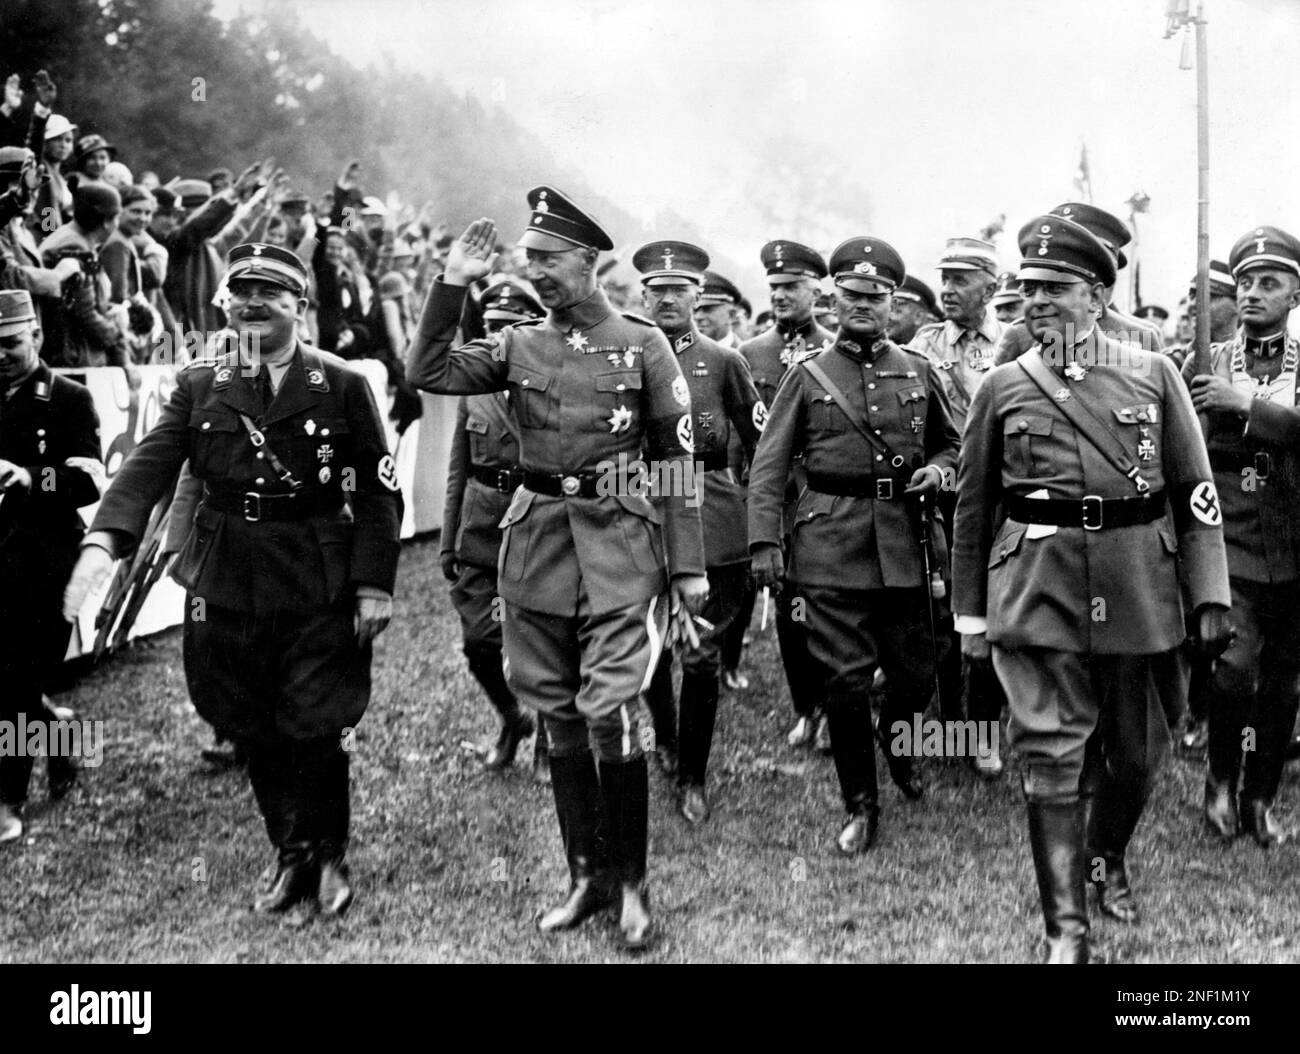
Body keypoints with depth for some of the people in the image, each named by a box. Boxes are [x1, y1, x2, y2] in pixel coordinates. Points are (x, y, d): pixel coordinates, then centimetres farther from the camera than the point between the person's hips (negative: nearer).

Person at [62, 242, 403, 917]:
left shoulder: (342, 385, -1)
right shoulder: (198, 386, 6)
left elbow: (378, 490, -1)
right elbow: (149, 464, -8)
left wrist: (374, 582, -9)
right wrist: (104, 539, -24)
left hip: (319, 581, -3)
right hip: (226, 581, 3)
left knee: (313, 729, -1)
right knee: (252, 733, 11)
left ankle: (328, 858, 21)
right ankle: (291, 856, 30)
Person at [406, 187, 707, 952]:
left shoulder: (642, 344, -2)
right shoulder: (520, 345, 8)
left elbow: (679, 458, -1)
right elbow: (429, 373, -2)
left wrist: (689, 566, -4)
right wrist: (452, 286, -9)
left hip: (619, 544, -4)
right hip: (537, 543, 4)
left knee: (610, 716, -11)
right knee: (559, 719, 10)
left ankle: (632, 883, 6)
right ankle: (585, 876, 24)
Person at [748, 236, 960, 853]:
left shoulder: (918, 372, 10)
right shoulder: (808, 375, 4)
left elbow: (950, 444, 22)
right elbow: (769, 466, 2)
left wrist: (936, 472, -1)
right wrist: (764, 541, -8)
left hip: (904, 541, 2)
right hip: (831, 542, -2)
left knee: (916, 672, 6)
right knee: (846, 680, -2)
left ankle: (897, 744, 40)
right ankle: (860, 806, 12)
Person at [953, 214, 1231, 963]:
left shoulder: (1154, 375, 4)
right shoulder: (1003, 388, 5)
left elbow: (1197, 494, 4)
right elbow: (974, 509, 10)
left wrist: (1210, 596, -2)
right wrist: (970, 614, 10)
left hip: (1140, 593, 1)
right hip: (1037, 591, -1)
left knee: (1138, 753, 13)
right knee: (1052, 758, -6)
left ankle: (1109, 860, 41)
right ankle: (1067, 929, 3)